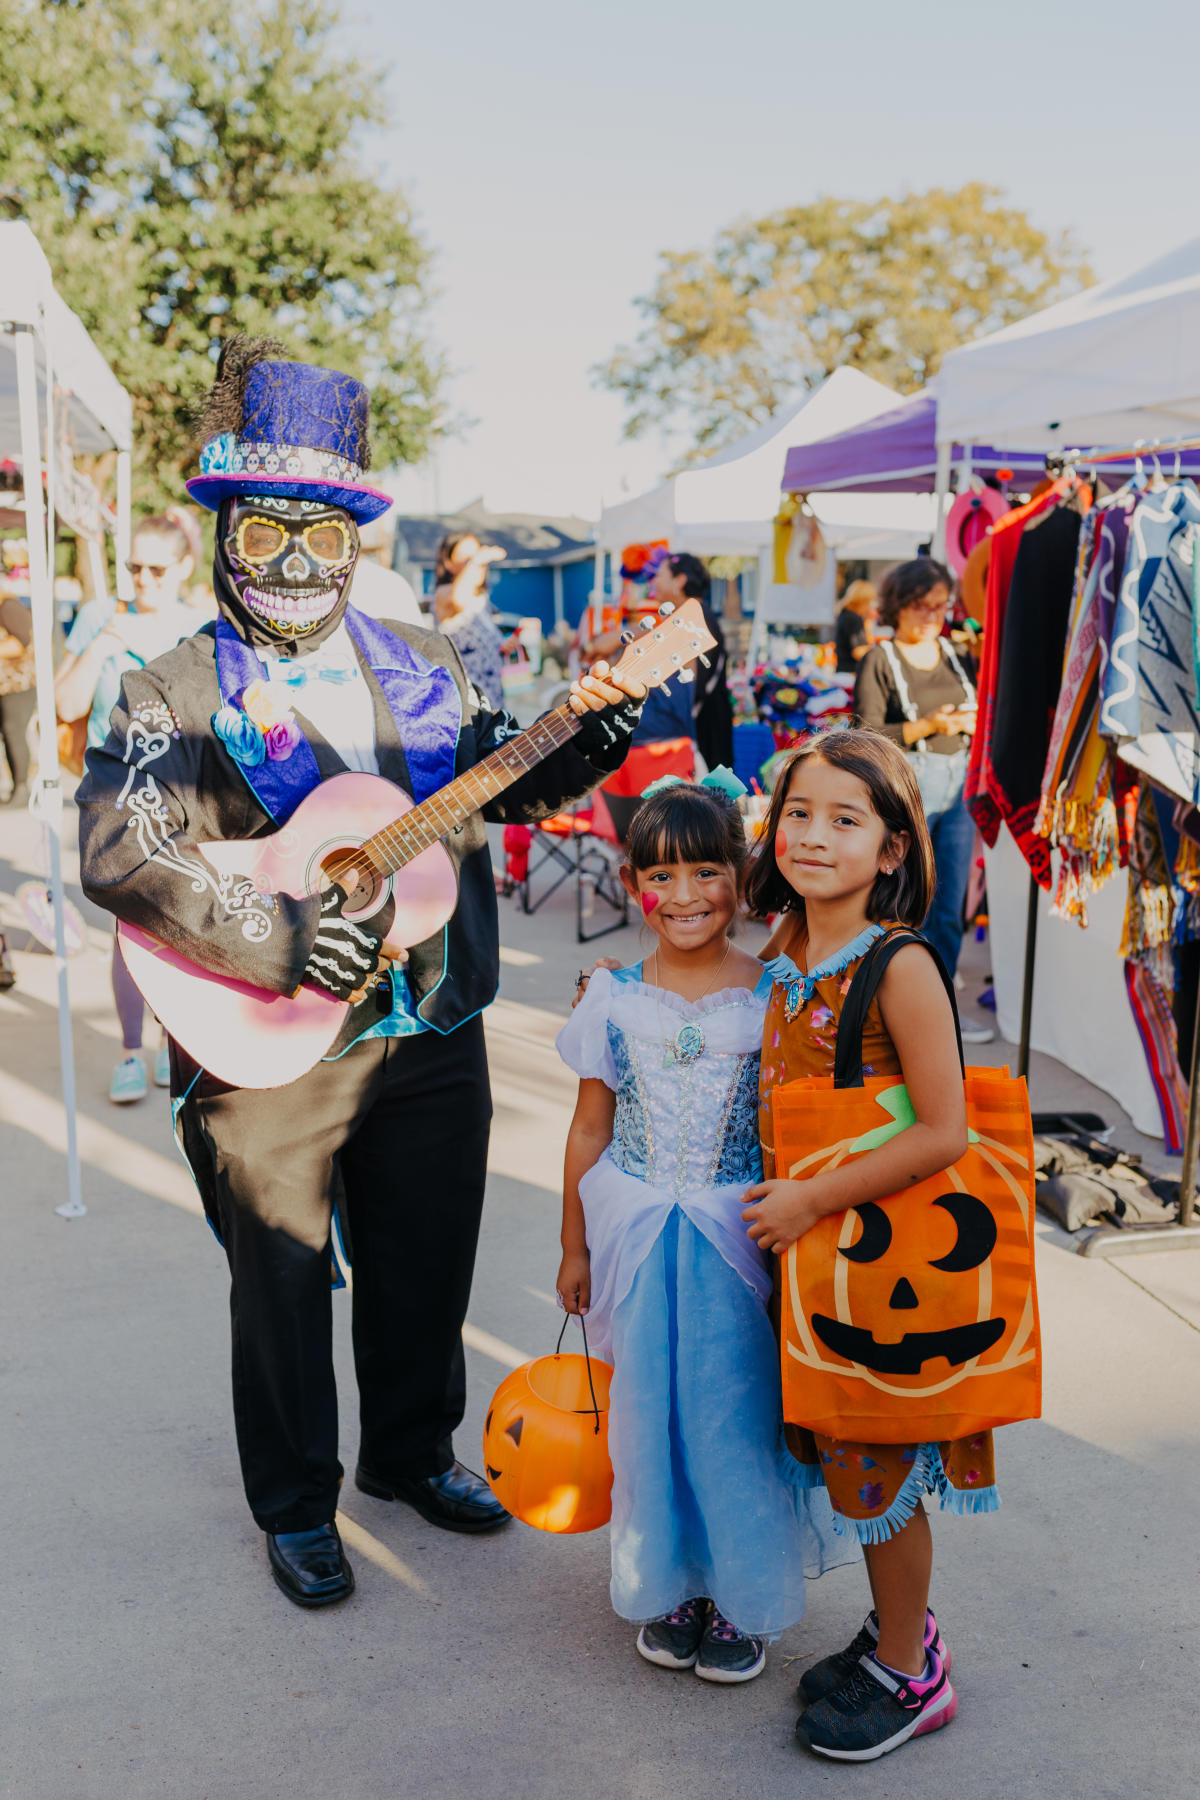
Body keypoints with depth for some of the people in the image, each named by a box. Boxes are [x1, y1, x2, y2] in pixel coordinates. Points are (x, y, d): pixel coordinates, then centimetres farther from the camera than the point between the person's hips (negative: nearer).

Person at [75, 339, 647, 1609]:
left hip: (432, 1028, 5)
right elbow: (118, 850, -20)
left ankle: (410, 1452, 42)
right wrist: (277, 941, -28)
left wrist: (588, 742, -1)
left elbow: (502, 787, 18)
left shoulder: (423, 668, 8)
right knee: (282, 1281, 9)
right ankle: (295, 1509, 32)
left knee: (428, 1260, 17)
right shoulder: (177, 691, -8)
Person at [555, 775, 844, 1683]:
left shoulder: (775, 997, -5)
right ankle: (667, 1584, 32)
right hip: (637, 1239, 2)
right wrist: (574, 1248, 9)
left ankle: (740, 1598, 27)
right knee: (650, 1410, 11)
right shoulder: (615, 998, -1)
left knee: (736, 1412, 6)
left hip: (737, 1237, -1)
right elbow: (590, 1129, 6)